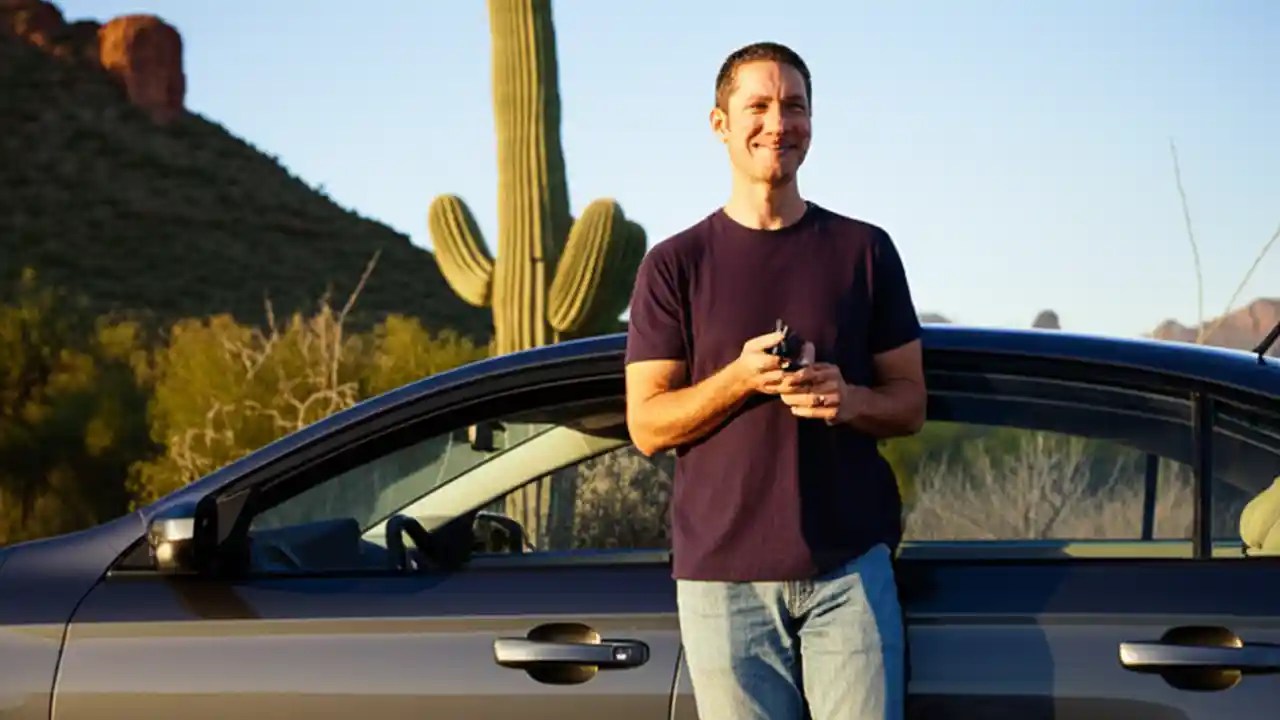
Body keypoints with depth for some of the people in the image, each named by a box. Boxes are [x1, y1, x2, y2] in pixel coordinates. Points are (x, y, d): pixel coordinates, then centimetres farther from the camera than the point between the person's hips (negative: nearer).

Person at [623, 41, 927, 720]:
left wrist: (849, 399, -11)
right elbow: (646, 425, 2)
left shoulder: (865, 250, 10)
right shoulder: (676, 263, 6)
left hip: (849, 565, 1)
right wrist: (741, 378, -15)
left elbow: (909, 404, 11)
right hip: (721, 571, -1)